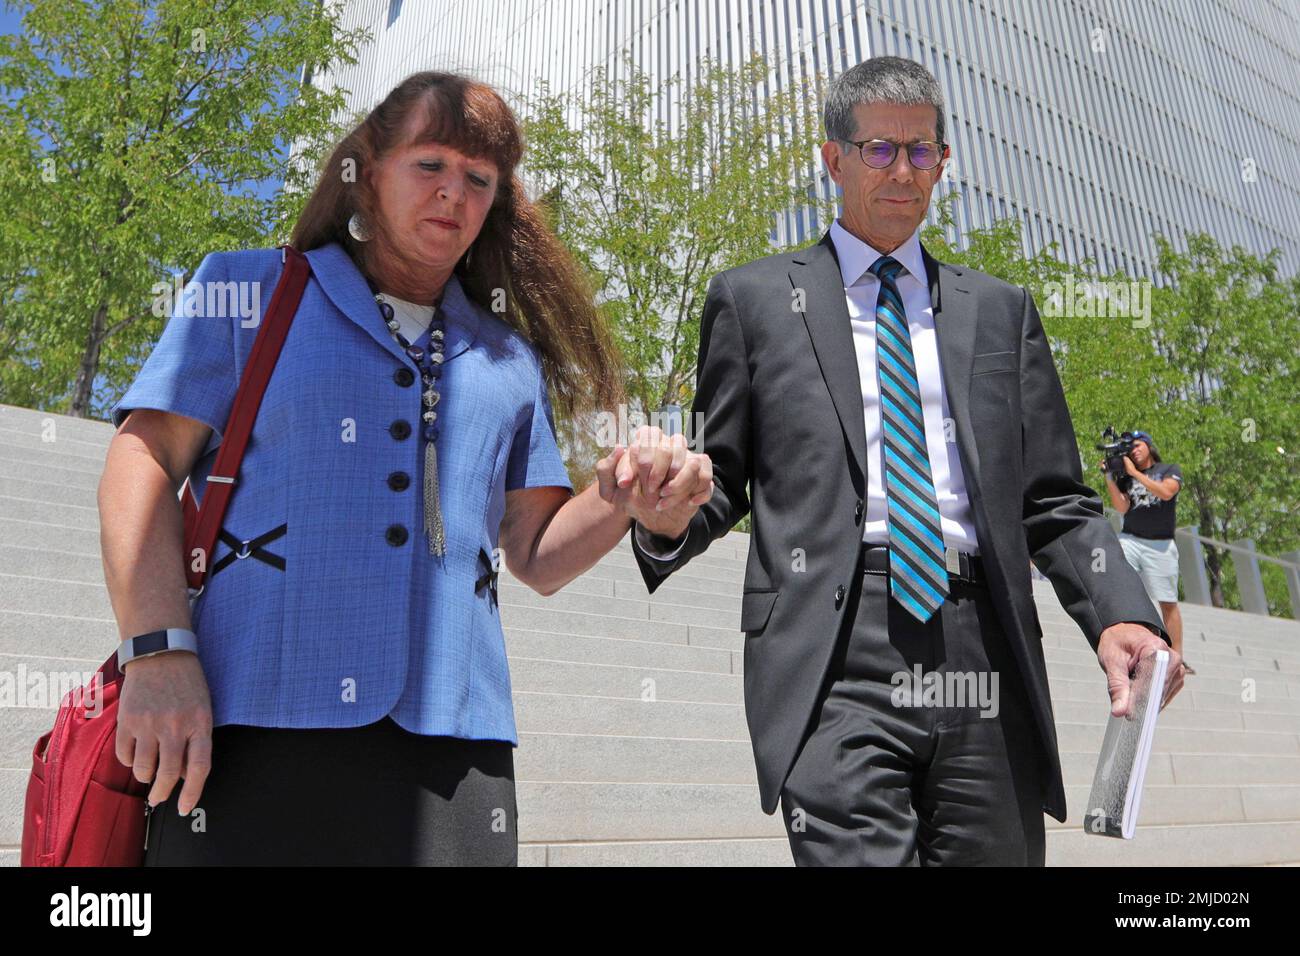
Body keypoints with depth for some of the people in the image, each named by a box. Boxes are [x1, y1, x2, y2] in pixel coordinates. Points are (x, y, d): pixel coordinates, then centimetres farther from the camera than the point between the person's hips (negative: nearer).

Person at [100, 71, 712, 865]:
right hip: (251, 722, -2)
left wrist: (627, 500, -3)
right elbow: (144, 463, 2)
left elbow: (536, 553, 17)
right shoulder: (247, 291, 11)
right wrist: (158, 653, -11)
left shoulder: (511, 356, 17)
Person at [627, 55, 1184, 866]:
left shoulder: (1000, 309, 16)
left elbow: (1054, 501, 12)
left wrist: (1121, 611, -5)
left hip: (986, 657, 3)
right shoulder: (753, 298, 10)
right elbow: (722, 476, 10)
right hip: (833, 658, -2)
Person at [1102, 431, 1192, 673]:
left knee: (1168, 602, 1)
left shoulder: (1170, 469, 7)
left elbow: (1166, 492, -13)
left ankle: (1177, 657, 6)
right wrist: (1109, 477, -9)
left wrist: (1135, 472, -11)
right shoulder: (1126, 478, 13)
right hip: (1130, 540, 2)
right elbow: (1122, 507, -1)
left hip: (1161, 545, -2)